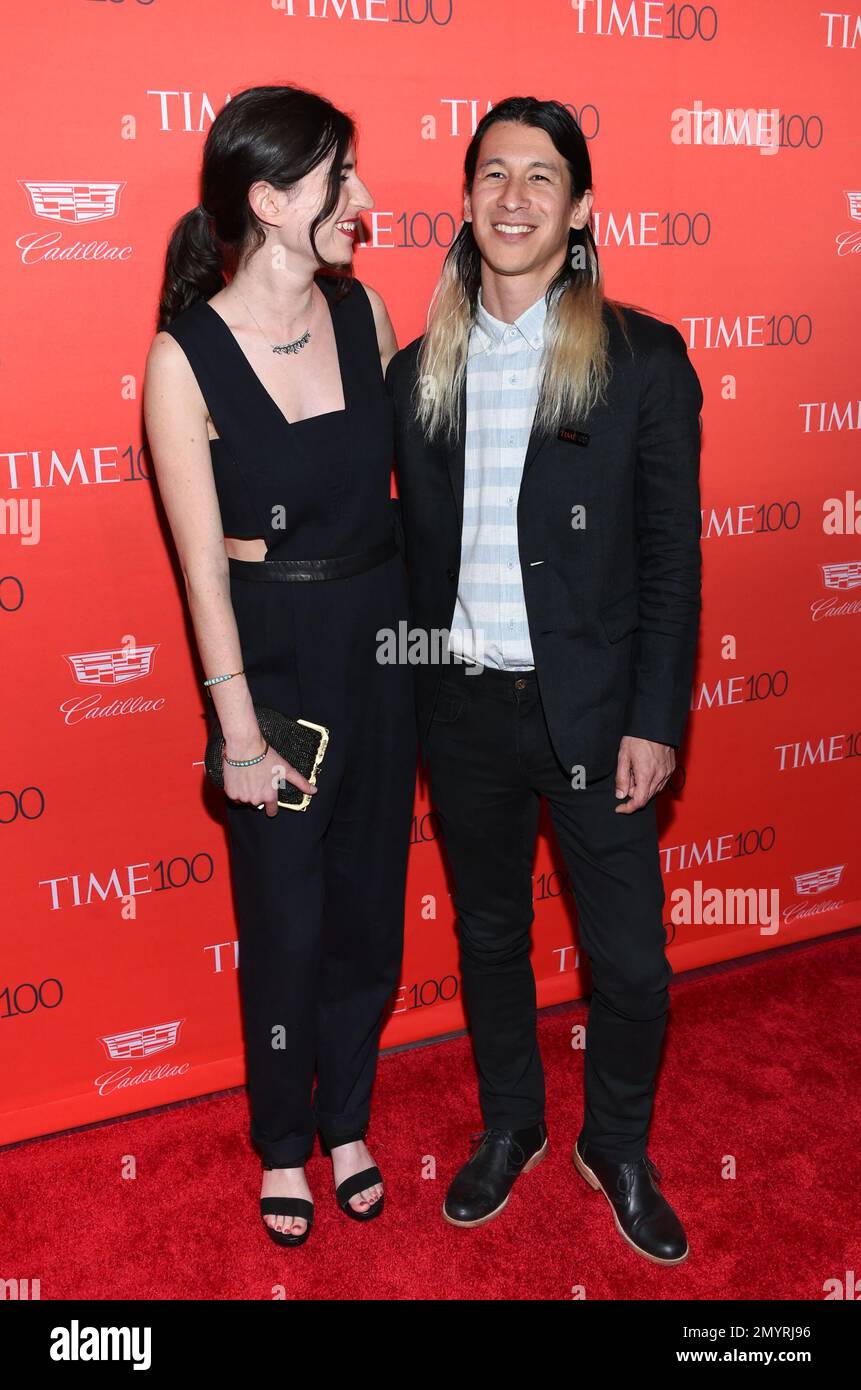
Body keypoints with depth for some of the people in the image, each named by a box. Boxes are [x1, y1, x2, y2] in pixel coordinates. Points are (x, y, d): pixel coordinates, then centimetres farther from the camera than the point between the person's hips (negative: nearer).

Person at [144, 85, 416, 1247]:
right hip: (273, 650, -4)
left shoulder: (363, 310, -1)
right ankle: (282, 1142, 36)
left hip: (381, 636, 5)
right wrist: (240, 734, -12)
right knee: (286, 920, 9)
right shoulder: (186, 355, -14)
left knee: (370, 899, 15)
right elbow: (202, 564, -13)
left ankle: (346, 1121, 39)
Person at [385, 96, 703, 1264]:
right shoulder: (420, 370, 3)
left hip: (593, 706, -2)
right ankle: (509, 1127, 42)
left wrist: (654, 719, -10)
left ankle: (619, 1150, 34)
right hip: (464, 706, 3)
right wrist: (413, 700, 3)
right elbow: (418, 547, 7)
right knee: (489, 937, 18)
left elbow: (671, 557, -6)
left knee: (630, 961, 6)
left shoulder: (645, 360, -5)